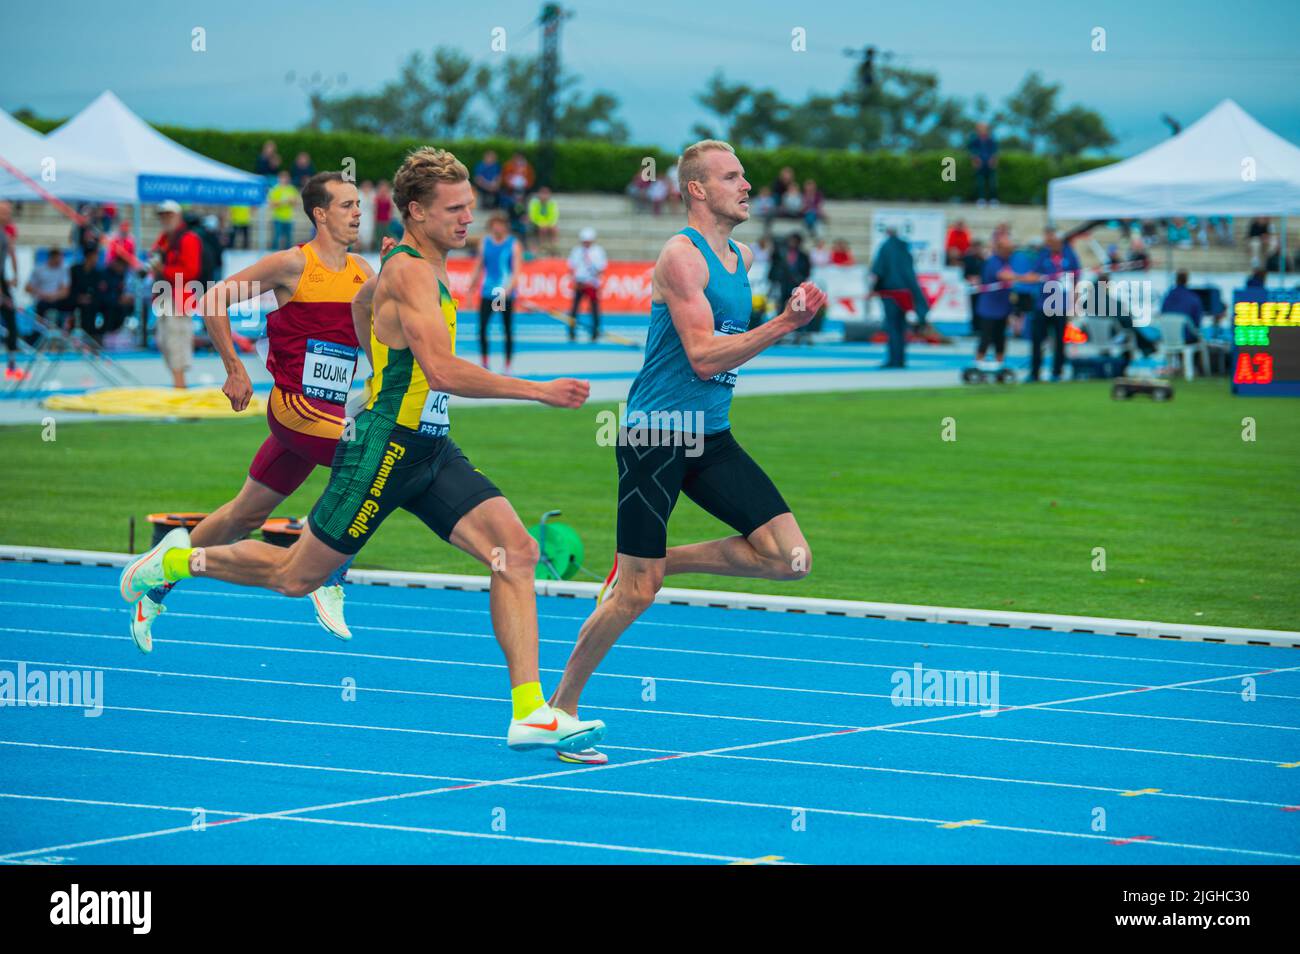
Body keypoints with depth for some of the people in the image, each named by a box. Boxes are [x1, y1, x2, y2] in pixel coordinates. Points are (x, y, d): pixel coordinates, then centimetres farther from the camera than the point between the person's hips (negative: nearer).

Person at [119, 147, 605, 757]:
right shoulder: (410, 272, -17)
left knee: (517, 550, -9)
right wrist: (539, 391, -26)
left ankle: (529, 713, -13)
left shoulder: (421, 268, 14)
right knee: (296, 578, 3)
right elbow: (442, 371, -28)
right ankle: (181, 559, 29)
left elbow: (365, 296, 35)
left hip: (431, 449, 9)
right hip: (386, 447, -9)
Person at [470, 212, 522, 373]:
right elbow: (479, 266, 13)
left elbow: (517, 270, -11)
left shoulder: (513, 245, -4)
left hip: (506, 295, -2)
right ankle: (484, 364, 7)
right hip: (487, 292, 3)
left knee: (508, 330, 3)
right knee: (482, 328, -3)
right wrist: (471, 286, 12)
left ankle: (508, 366, 10)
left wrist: (508, 288, -26)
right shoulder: (485, 242, 5)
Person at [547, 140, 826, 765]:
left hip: (709, 437, 8)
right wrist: (783, 325, -22)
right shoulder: (681, 255, -12)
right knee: (636, 593, -7)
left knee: (791, 558, -6)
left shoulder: (741, 258, 14)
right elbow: (702, 356, -20)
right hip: (654, 434, -8)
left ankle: (663, 561, 11)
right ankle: (562, 706, 9)